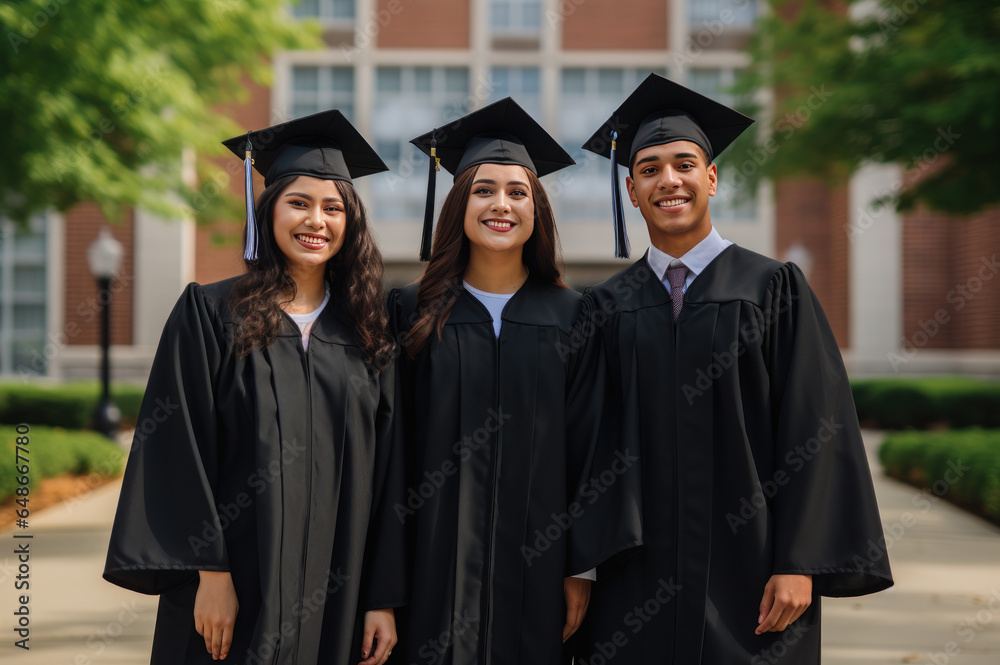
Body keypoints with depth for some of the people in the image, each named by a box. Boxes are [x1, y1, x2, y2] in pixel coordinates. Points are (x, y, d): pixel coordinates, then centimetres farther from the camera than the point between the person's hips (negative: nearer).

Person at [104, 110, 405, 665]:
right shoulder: (211, 313, -1)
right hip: (237, 593, -3)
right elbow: (180, 451, -7)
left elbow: (388, 475, 6)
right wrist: (210, 573, -15)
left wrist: (384, 599, 0)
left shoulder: (367, 334, 8)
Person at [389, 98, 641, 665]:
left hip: (534, 569, 1)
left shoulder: (571, 317, 4)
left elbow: (590, 449, 3)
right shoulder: (412, 313, 2)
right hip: (435, 566, 0)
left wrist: (583, 566, -2)